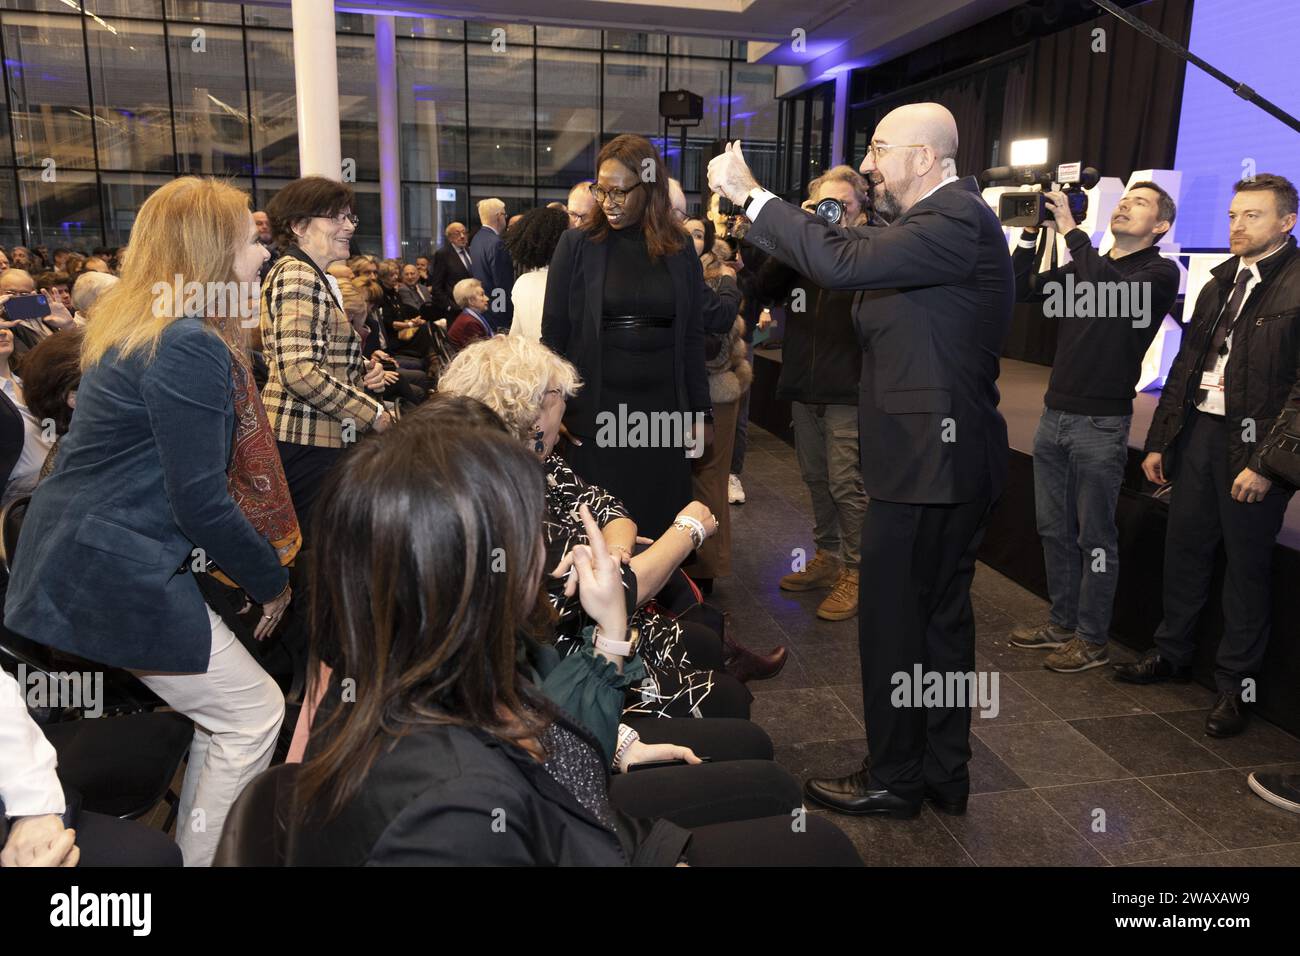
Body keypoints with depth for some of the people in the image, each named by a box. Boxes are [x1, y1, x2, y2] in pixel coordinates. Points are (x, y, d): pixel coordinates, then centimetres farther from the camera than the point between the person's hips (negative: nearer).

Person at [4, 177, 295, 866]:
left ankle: (191, 845, 31)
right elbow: (201, 501, -21)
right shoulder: (190, 346, -20)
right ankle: (205, 856, 14)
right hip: (118, 576, -9)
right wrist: (270, 580, -7)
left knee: (223, 709, 17)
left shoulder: (134, 324, 10)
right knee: (255, 712, 0)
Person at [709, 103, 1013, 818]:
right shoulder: (944, 217, 15)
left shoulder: (957, 220, -17)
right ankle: (944, 772, 31)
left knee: (891, 619, 2)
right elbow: (849, 258, 12)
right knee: (943, 615, 17)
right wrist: (755, 208, 6)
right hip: (950, 456, 10)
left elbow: (840, 261, -28)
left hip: (925, 458, -10)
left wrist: (751, 194, -17)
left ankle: (893, 779, 18)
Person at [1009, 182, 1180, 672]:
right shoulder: (1085, 266, 15)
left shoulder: (1160, 272, -4)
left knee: (1095, 536, 2)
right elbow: (1019, 289, 9)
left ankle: (1092, 640, 13)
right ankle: (1062, 622, 26)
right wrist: (1032, 231, -1)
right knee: (1055, 528, 12)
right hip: (1054, 415, 6)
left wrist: (1072, 231, -22)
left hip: (1100, 424, -6)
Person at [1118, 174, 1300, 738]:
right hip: (1198, 430, 7)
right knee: (1184, 548, 14)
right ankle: (1173, 654, 31)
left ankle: (1235, 684, 18)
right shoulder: (1220, 283, 14)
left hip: (1253, 444, -6)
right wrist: (1158, 440, 12)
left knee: (1247, 564, 5)